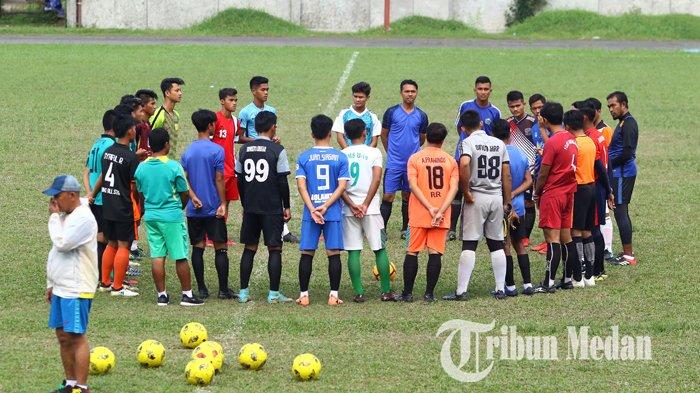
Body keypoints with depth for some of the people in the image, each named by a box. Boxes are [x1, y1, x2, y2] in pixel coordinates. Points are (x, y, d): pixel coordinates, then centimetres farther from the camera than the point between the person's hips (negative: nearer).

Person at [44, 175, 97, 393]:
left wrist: (54, 217, -12)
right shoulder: (64, 216, 14)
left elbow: (62, 243, -24)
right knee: (63, 336, 12)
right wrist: (51, 283, 21)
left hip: (77, 289, -9)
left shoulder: (83, 218, -15)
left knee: (76, 336, -8)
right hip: (60, 288, 9)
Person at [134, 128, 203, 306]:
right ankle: (187, 294, 8)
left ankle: (161, 295, 8)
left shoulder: (141, 168, 1)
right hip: (172, 216, -5)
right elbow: (185, 194, -5)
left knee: (157, 256, 7)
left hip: (151, 216, 5)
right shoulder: (173, 167, -13)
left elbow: (141, 193, 11)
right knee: (181, 257, 3)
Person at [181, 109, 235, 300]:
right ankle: (223, 289, 0)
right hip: (213, 209, -4)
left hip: (194, 209, 4)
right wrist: (223, 204, -8)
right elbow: (219, 179, -11)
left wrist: (194, 198, -5)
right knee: (220, 248, 2)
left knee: (198, 248, 7)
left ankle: (201, 289, 7)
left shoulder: (188, 151, 6)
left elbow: (184, 179, 1)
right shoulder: (216, 150, -9)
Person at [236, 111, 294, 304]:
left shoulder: (245, 149, 5)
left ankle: (243, 292, 10)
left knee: (249, 249, 11)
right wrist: (286, 207, 1)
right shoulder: (277, 150, -9)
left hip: (250, 208, 4)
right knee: (274, 249, 2)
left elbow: (240, 180, 10)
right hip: (272, 208, -4)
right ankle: (274, 293, 0)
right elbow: (283, 181, -9)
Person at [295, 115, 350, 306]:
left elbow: (301, 185, -7)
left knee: (307, 253, 6)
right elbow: (342, 186, -6)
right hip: (334, 213, 0)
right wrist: (325, 206, -8)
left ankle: (303, 295, 7)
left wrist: (312, 209, -11)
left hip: (310, 213, 0)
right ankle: (334, 295, 3)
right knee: (333, 254, 4)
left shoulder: (304, 157, 0)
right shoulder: (340, 157, 0)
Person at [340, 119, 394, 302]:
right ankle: (386, 291, 7)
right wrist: (365, 205, -10)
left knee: (353, 252, 3)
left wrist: (352, 205, -6)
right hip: (371, 208, -2)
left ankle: (358, 292, 0)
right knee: (380, 249, 7)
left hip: (349, 210, 2)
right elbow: (376, 179, -12)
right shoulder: (373, 152, -1)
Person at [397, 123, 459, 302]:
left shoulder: (415, 158, -2)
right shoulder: (450, 160, 2)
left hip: (418, 214, -1)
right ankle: (429, 293, -1)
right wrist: (440, 211, -13)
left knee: (412, 252, 7)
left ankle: (407, 293, 7)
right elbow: (453, 188, -7)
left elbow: (413, 185, -11)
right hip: (442, 216, 1)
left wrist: (430, 208, -12)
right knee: (435, 253, 2)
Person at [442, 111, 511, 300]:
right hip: (496, 197, 5)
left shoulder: (468, 142, -8)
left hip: (477, 197, -4)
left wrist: (466, 191, -17)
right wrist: (507, 202, 13)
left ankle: (461, 290, -6)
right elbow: (506, 176, 8)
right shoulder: (499, 144, 9)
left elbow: (464, 164, -27)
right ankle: (501, 289, 12)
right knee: (497, 244, 12)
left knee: (469, 244, -3)